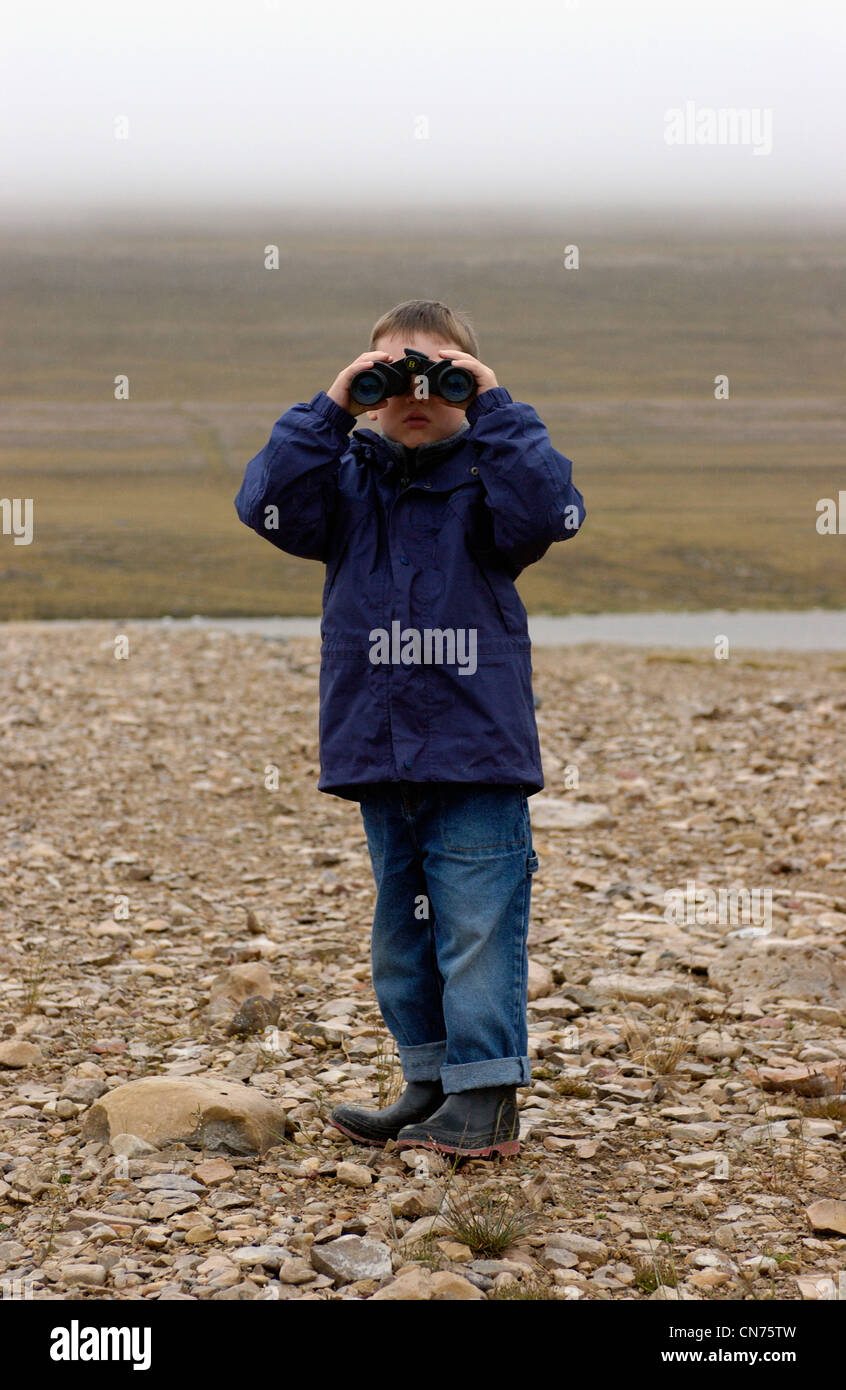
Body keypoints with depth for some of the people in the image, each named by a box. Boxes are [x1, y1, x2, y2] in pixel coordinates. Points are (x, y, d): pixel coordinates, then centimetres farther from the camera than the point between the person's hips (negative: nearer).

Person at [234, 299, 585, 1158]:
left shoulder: (488, 475, 0)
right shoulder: (347, 479, 8)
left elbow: (549, 512, -20)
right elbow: (268, 505, -9)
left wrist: (496, 410, -17)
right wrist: (327, 410, -12)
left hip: (478, 753, -4)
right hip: (375, 755, 4)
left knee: (478, 927, -5)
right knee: (400, 929, 13)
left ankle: (485, 1098, 1)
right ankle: (430, 1084, 25)